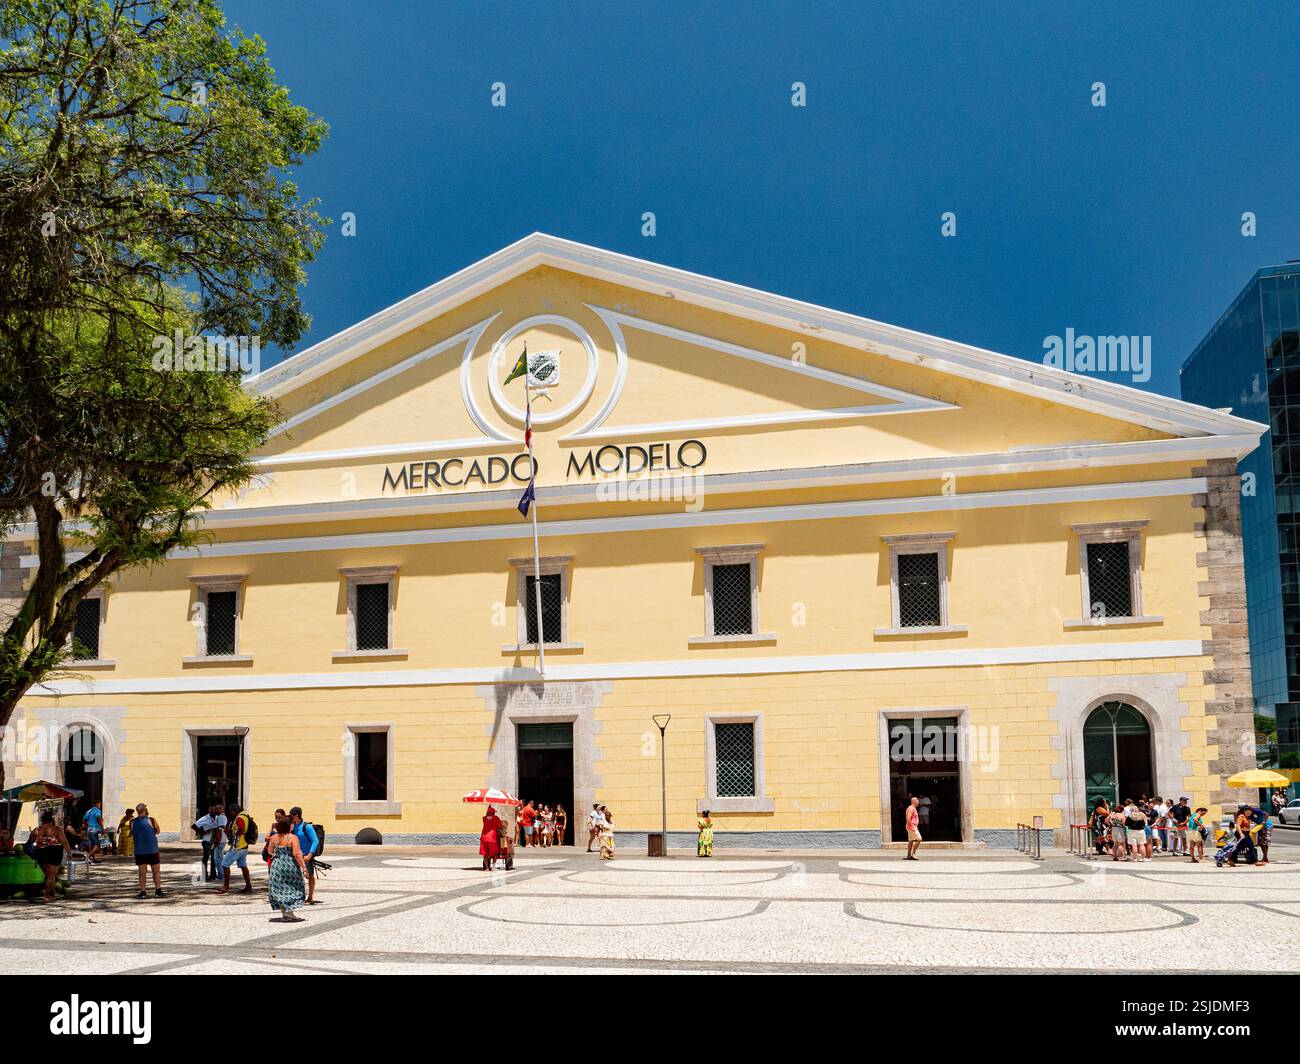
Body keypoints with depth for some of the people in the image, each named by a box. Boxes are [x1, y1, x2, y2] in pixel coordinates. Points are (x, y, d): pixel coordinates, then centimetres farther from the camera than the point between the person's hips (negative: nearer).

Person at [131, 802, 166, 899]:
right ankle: (158, 891, 10)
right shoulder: (151, 820, -8)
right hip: (152, 850, -3)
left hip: (139, 851, 3)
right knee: (156, 872, 8)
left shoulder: (133, 823, 1)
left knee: (142, 872, 6)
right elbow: (157, 831, 8)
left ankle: (142, 892, 5)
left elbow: (132, 835, 13)